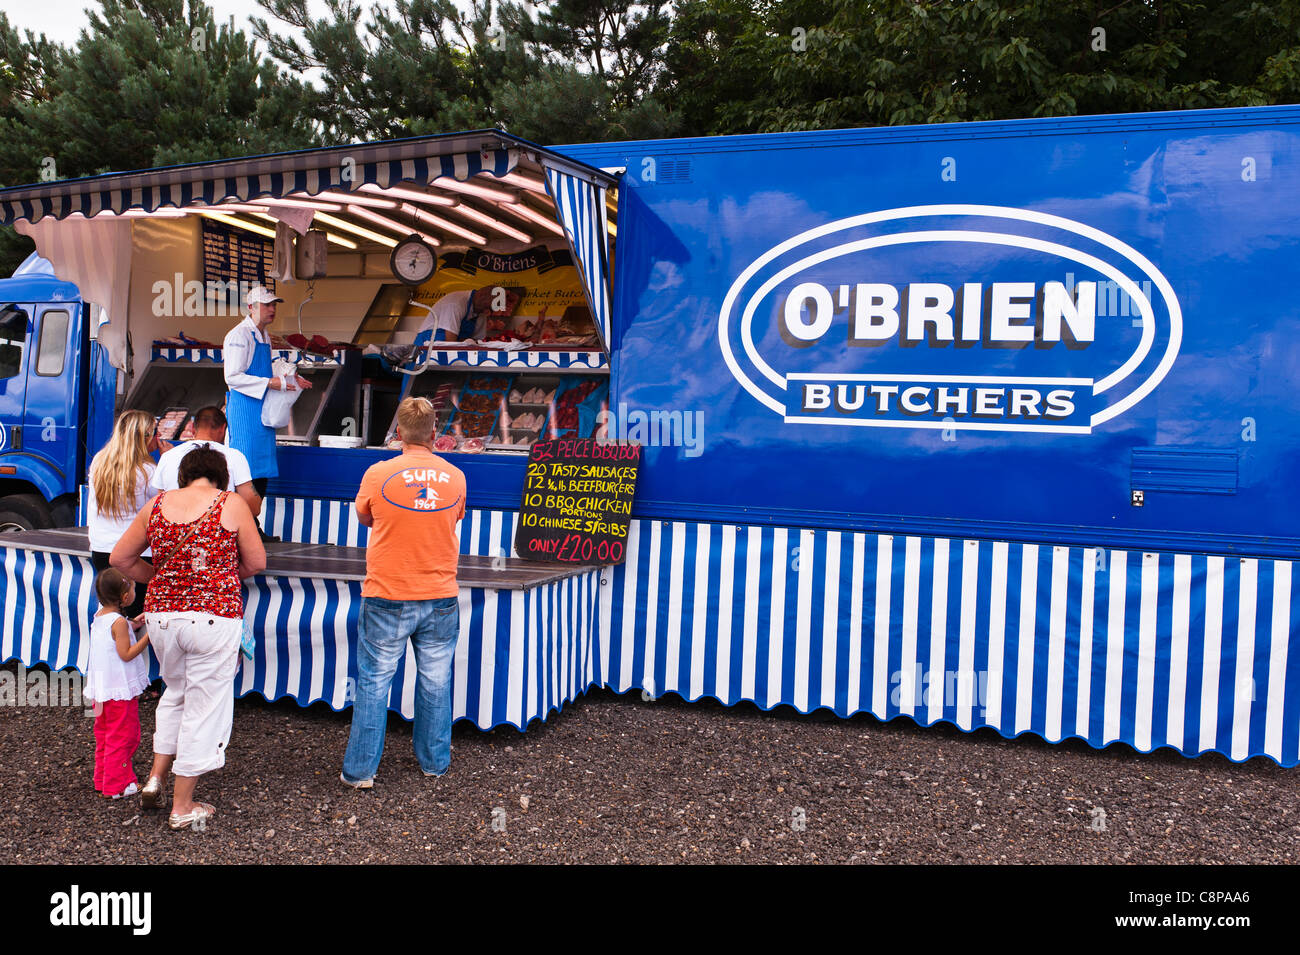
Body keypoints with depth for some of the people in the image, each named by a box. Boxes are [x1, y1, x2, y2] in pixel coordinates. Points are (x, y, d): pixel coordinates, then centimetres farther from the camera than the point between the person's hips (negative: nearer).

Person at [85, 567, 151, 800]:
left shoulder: (99, 616, 5)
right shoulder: (119, 622, -21)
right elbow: (126, 654, -22)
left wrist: (131, 626, 9)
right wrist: (147, 637, -20)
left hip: (101, 686, 9)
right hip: (120, 689, -9)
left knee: (104, 734, 20)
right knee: (123, 736, 2)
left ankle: (102, 780, 31)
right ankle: (117, 786, 9)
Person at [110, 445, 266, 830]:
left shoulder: (157, 505, 6)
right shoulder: (232, 504, -5)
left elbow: (120, 558, 12)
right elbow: (256, 563, 0)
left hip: (161, 614, 5)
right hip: (214, 617, -4)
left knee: (176, 693, 28)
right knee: (204, 706, 7)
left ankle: (156, 777, 25)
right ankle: (182, 807, 16)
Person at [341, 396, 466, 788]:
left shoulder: (378, 474, -8)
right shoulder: (454, 477, -2)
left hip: (387, 598, -2)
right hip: (440, 599, 2)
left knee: (373, 682, 8)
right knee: (435, 683, 13)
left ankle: (360, 770, 14)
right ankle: (434, 762, 26)